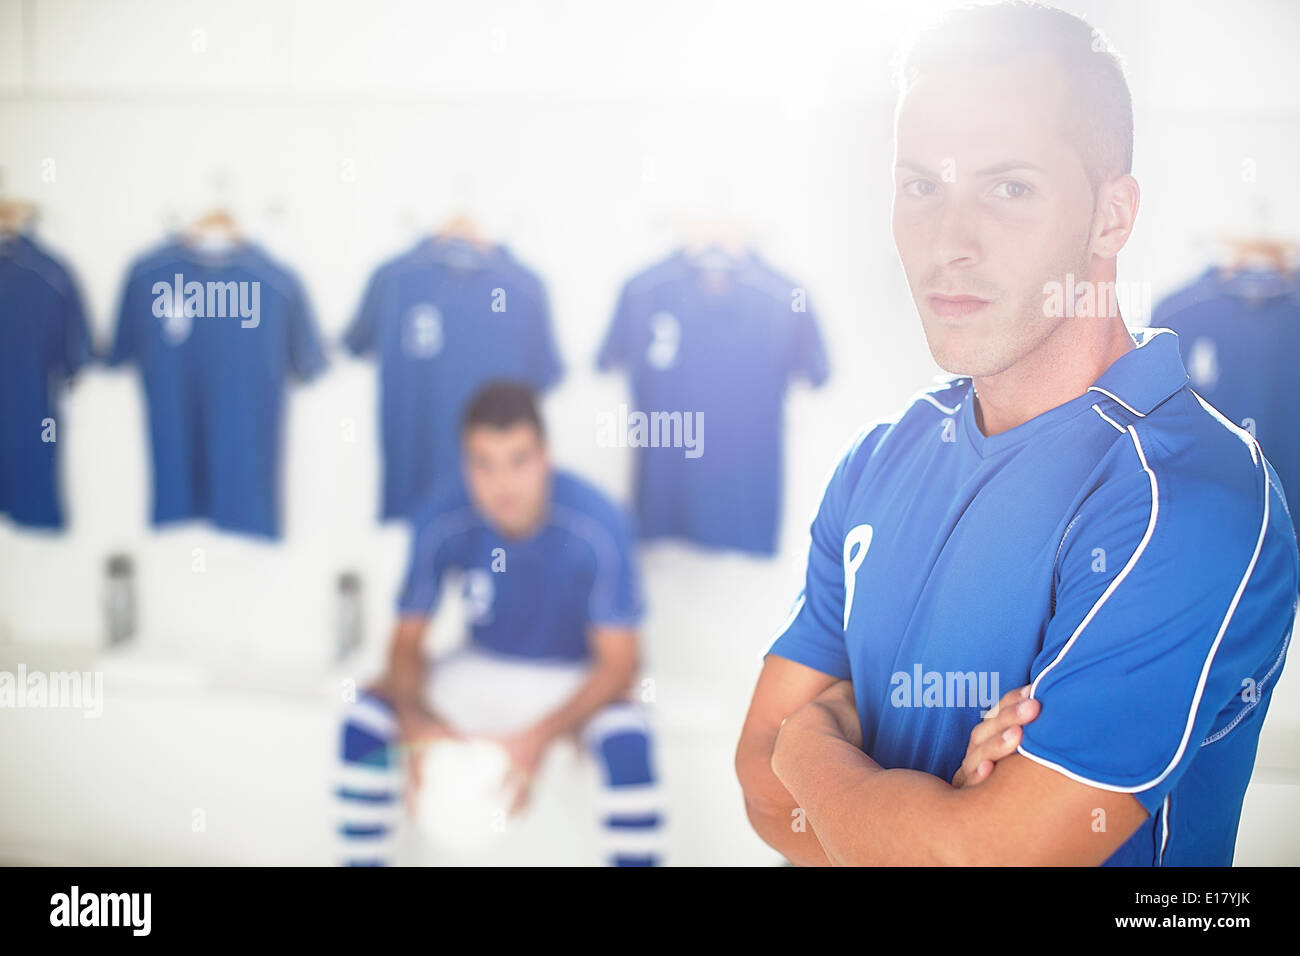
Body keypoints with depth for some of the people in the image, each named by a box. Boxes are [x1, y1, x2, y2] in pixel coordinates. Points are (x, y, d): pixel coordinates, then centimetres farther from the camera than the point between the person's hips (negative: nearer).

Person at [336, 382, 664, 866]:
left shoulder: (597, 524, -28)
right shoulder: (441, 521, -20)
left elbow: (618, 662, -23)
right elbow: (407, 643, -9)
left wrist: (541, 735, -37)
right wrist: (417, 720, -30)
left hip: (574, 679, -3)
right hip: (482, 669, 3)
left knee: (628, 740, -34)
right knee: (364, 720, -18)